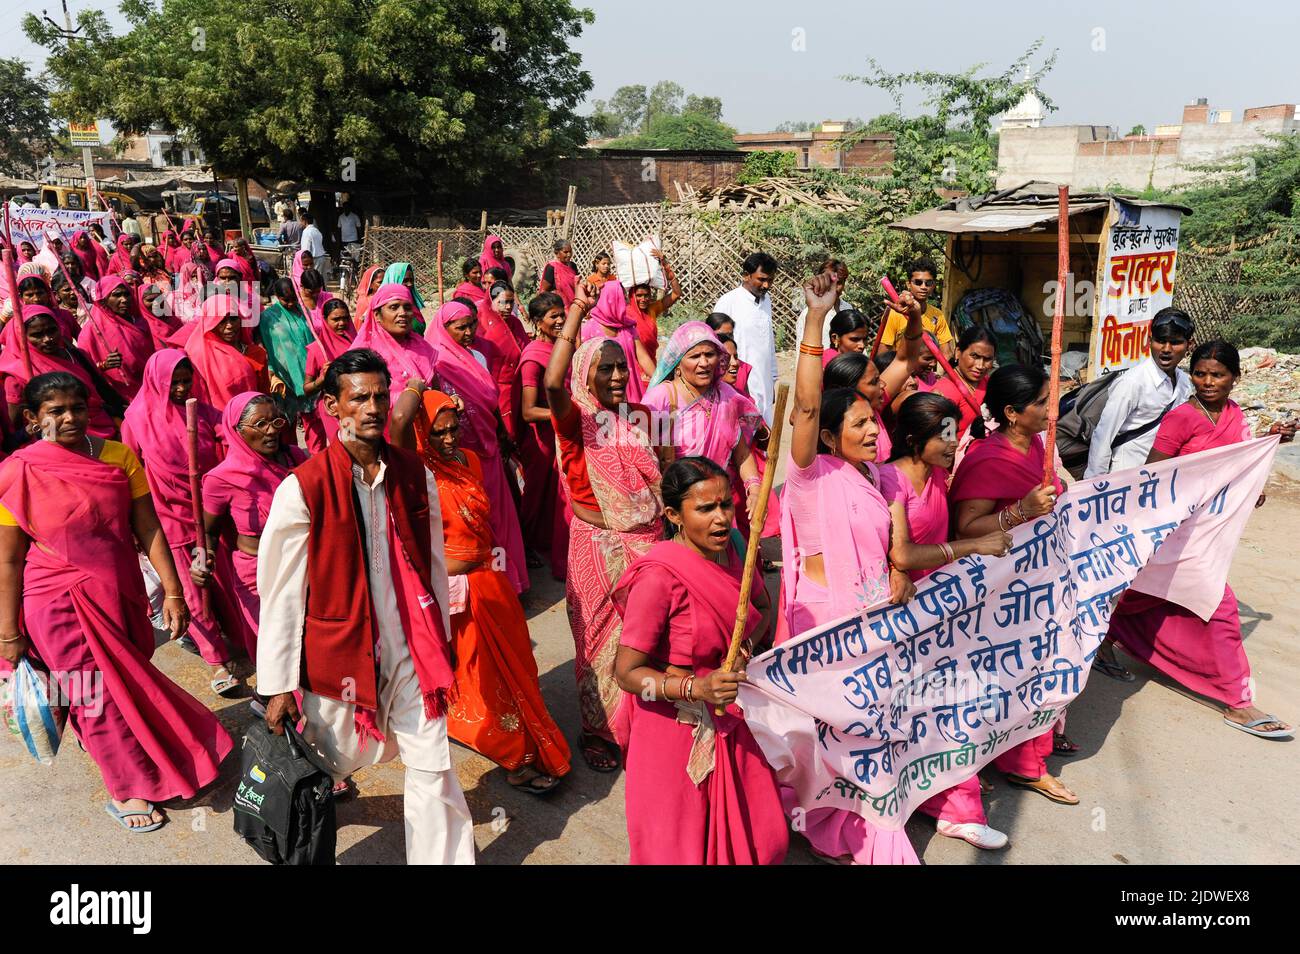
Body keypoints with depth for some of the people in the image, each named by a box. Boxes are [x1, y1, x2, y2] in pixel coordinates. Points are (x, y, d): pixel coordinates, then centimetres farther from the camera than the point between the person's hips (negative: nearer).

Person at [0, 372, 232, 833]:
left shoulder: (119, 457, -6)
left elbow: (148, 529, -4)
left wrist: (172, 591, -6)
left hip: (122, 595, 3)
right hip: (61, 603, -3)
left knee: (133, 683, 16)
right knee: (99, 694, 6)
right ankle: (127, 791, 25)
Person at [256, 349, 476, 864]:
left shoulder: (415, 475, -1)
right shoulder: (302, 488, -13)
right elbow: (281, 592, -9)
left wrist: (440, 638, 13)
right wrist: (278, 686, -6)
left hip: (412, 647, 3)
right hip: (340, 648, -2)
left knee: (433, 766, 7)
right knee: (326, 765, 15)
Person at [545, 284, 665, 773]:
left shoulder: (640, 417, 6)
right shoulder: (575, 420, -11)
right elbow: (552, 383, -31)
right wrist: (576, 311, -33)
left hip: (645, 540, 4)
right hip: (597, 544, -4)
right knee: (602, 638, 9)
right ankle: (597, 730, 27)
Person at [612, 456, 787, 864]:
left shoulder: (731, 549, -4)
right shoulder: (657, 577, -25)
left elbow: (763, 608, 15)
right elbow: (627, 672, -21)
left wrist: (746, 644, -5)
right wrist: (697, 688, -33)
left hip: (733, 720, 6)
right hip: (679, 728, -6)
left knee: (755, 835, 19)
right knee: (687, 844, 12)